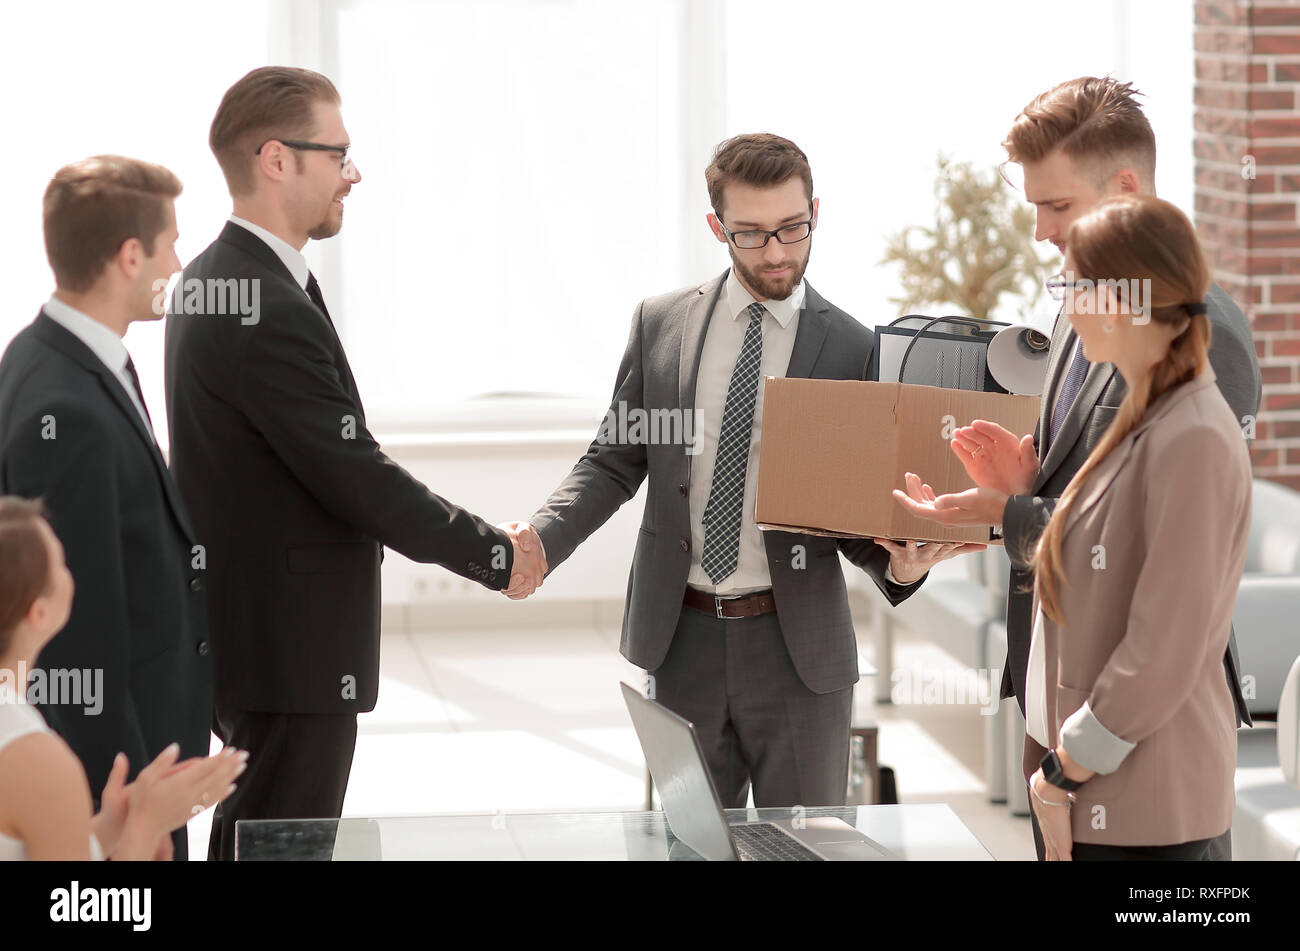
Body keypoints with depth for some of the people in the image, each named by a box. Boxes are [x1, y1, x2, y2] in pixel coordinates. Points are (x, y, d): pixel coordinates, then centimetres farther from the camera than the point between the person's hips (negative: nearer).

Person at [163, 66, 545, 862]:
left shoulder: (210, 282, 11)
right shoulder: (271, 310, -22)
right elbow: (356, 476, -22)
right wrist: (498, 554, -10)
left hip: (245, 635, 11)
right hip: (293, 645, -11)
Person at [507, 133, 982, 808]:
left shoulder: (854, 350, -2)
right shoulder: (661, 324, 4)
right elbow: (614, 462, 6)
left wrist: (897, 566, -20)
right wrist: (536, 543, -11)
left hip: (798, 650, -2)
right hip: (679, 641, 2)